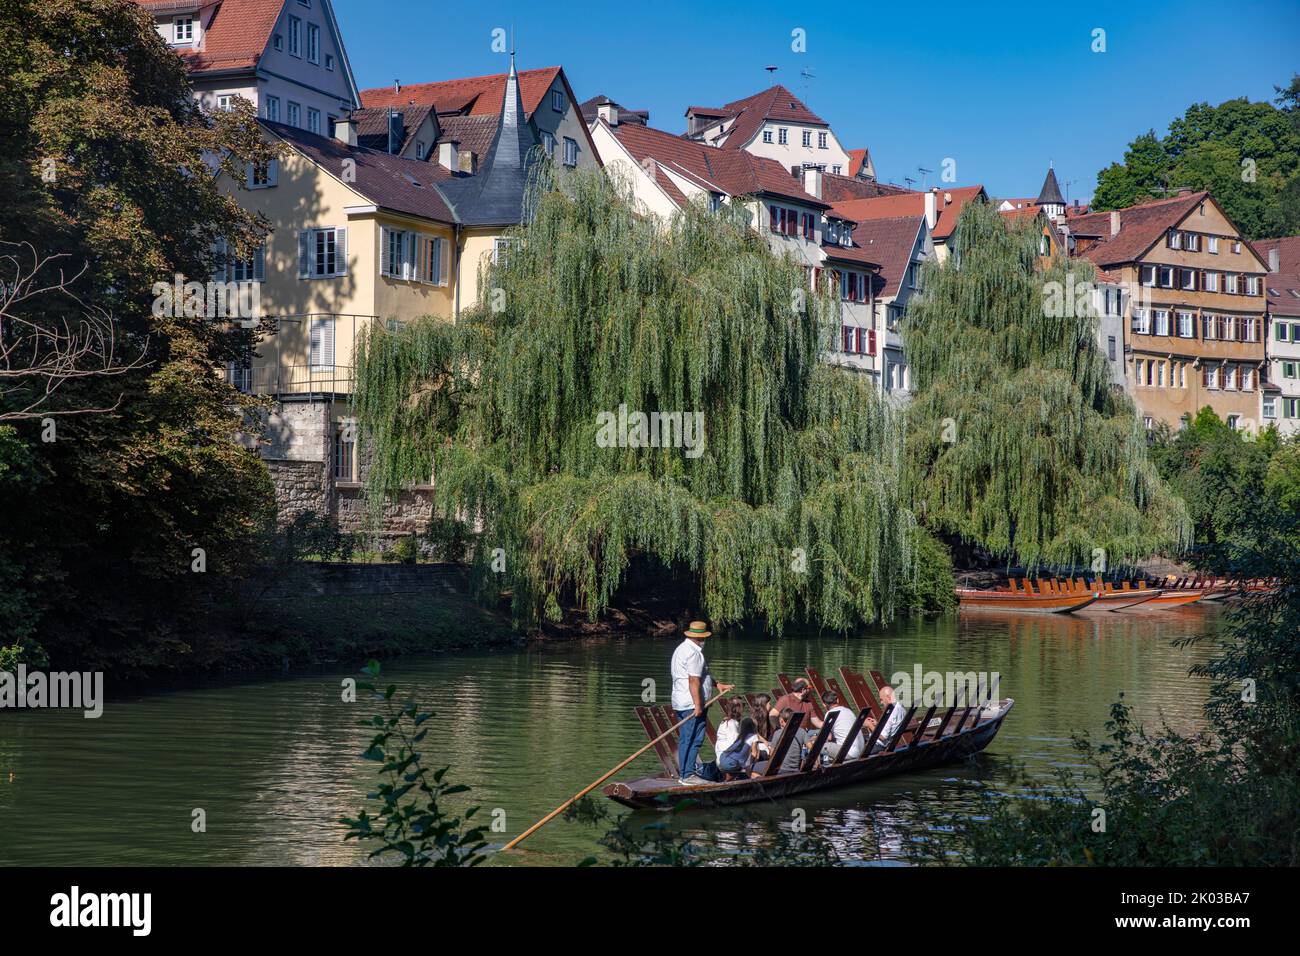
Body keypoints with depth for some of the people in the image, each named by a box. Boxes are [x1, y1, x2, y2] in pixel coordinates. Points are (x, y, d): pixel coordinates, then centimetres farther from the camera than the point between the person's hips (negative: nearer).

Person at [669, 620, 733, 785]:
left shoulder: (682, 648, 18)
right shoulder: (693, 653, -16)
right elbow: (693, 681, -21)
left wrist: (717, 685, 29)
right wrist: (698, 706, -21)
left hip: (681, 703, 10)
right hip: (692, 704, -10)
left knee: (685, 740, 13)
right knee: (694, 739, -7)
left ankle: (684, 774, 19)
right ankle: (688, 775, -6)